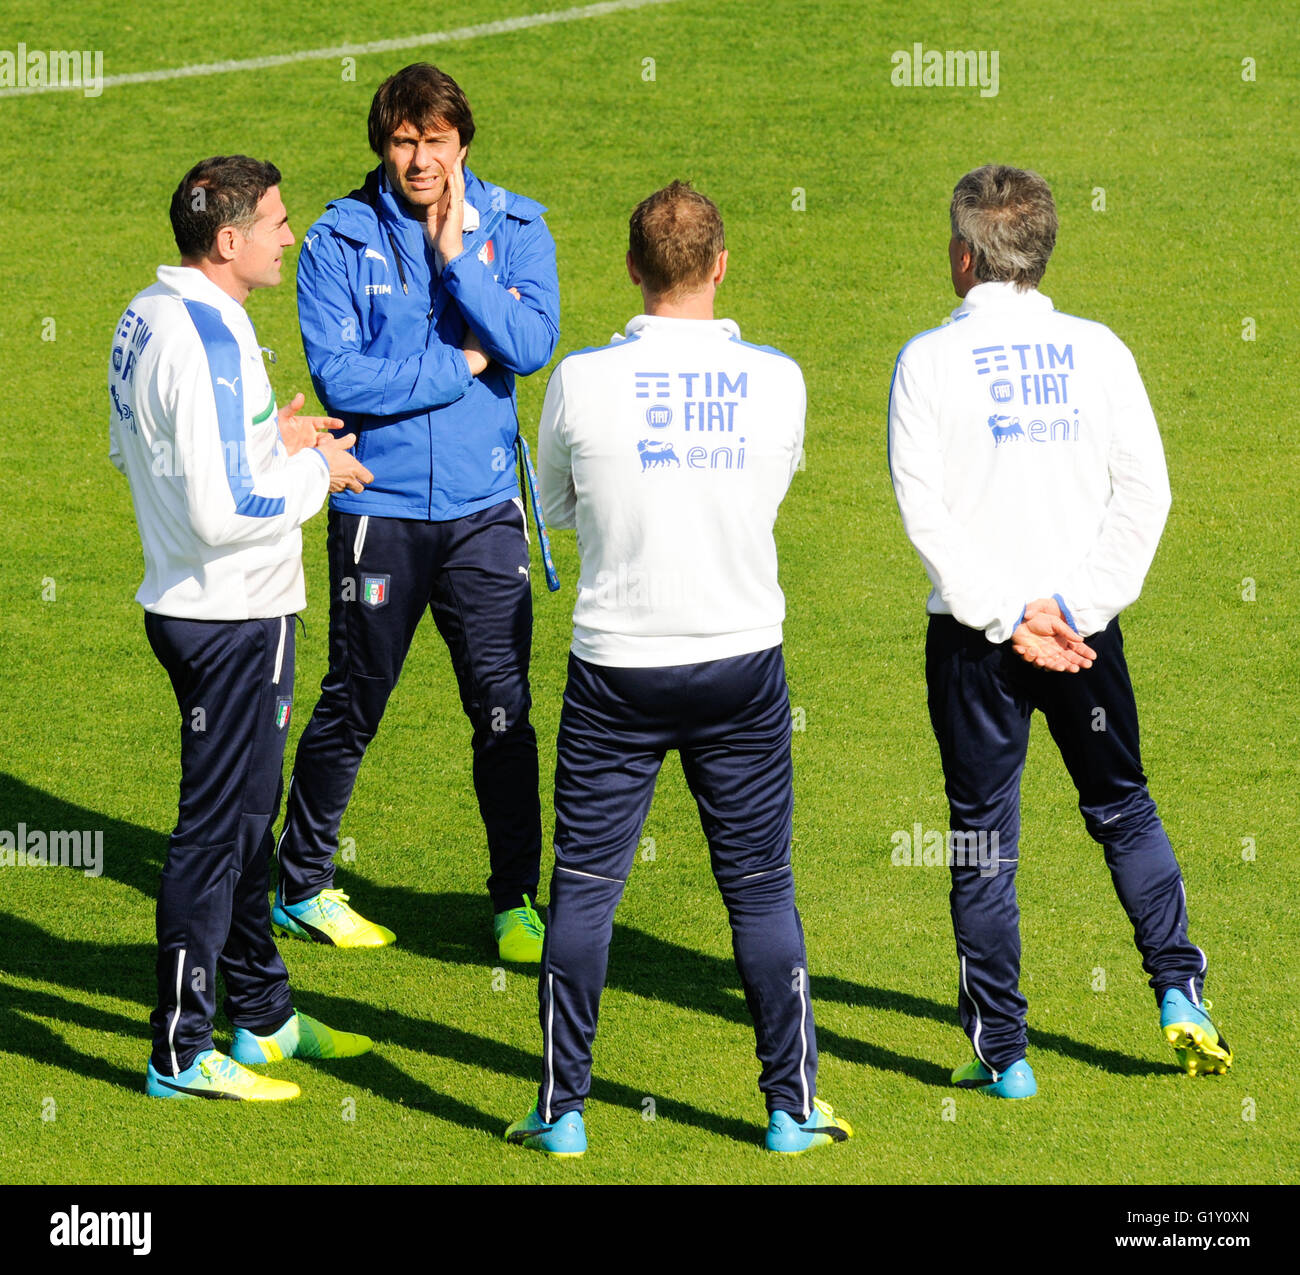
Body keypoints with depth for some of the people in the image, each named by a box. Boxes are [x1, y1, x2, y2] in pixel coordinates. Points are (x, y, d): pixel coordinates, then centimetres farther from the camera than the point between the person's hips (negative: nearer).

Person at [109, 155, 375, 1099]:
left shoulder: (149, 315, 7)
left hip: (190, 607, 10)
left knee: (246, 814, 20)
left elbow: (133, 448, 19)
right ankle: (180, 1055, 5)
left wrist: (268, 439, 13)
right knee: (217, 829, -2)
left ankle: (263, 1017, 32)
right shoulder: (207, 342, -24)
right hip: (234, 619, -10)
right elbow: (222, 513, -28)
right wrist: (314, 472, -13)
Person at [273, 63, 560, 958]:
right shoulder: (339, 241, -6)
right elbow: (339, 379, -15)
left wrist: (455, 253, -16)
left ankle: (517, 900, 14)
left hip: (485, 513, 2)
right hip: (379, 513, -2)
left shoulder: (514, 228, 1)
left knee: (505, 710, 2)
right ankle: (302, 889, 25)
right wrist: (458, 365, -11)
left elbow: (531, 345, -13)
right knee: (351, 709, 9)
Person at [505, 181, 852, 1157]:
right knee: (762, 890, 10)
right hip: (742, 665, 1)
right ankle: (792, 1108, 15)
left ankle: (563, 1112, 12)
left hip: (616, 669, -1)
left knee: (585, 891, 8)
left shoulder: (584, 382, -10)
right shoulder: (776, 381, -7)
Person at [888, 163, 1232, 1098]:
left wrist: (1006, 618, -11)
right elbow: (1146, 491, -4)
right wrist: (1074, 608, -6)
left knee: (984, 839, 6)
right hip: (1087, 631, 2)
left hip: (974, 636, -2)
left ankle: (1003, 1055, 7)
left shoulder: (930, 360, -6)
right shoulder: (1098, 349, 0)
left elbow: (924, 509, -12)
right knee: (1124, 809, 19)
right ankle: (1181, 993, 8)